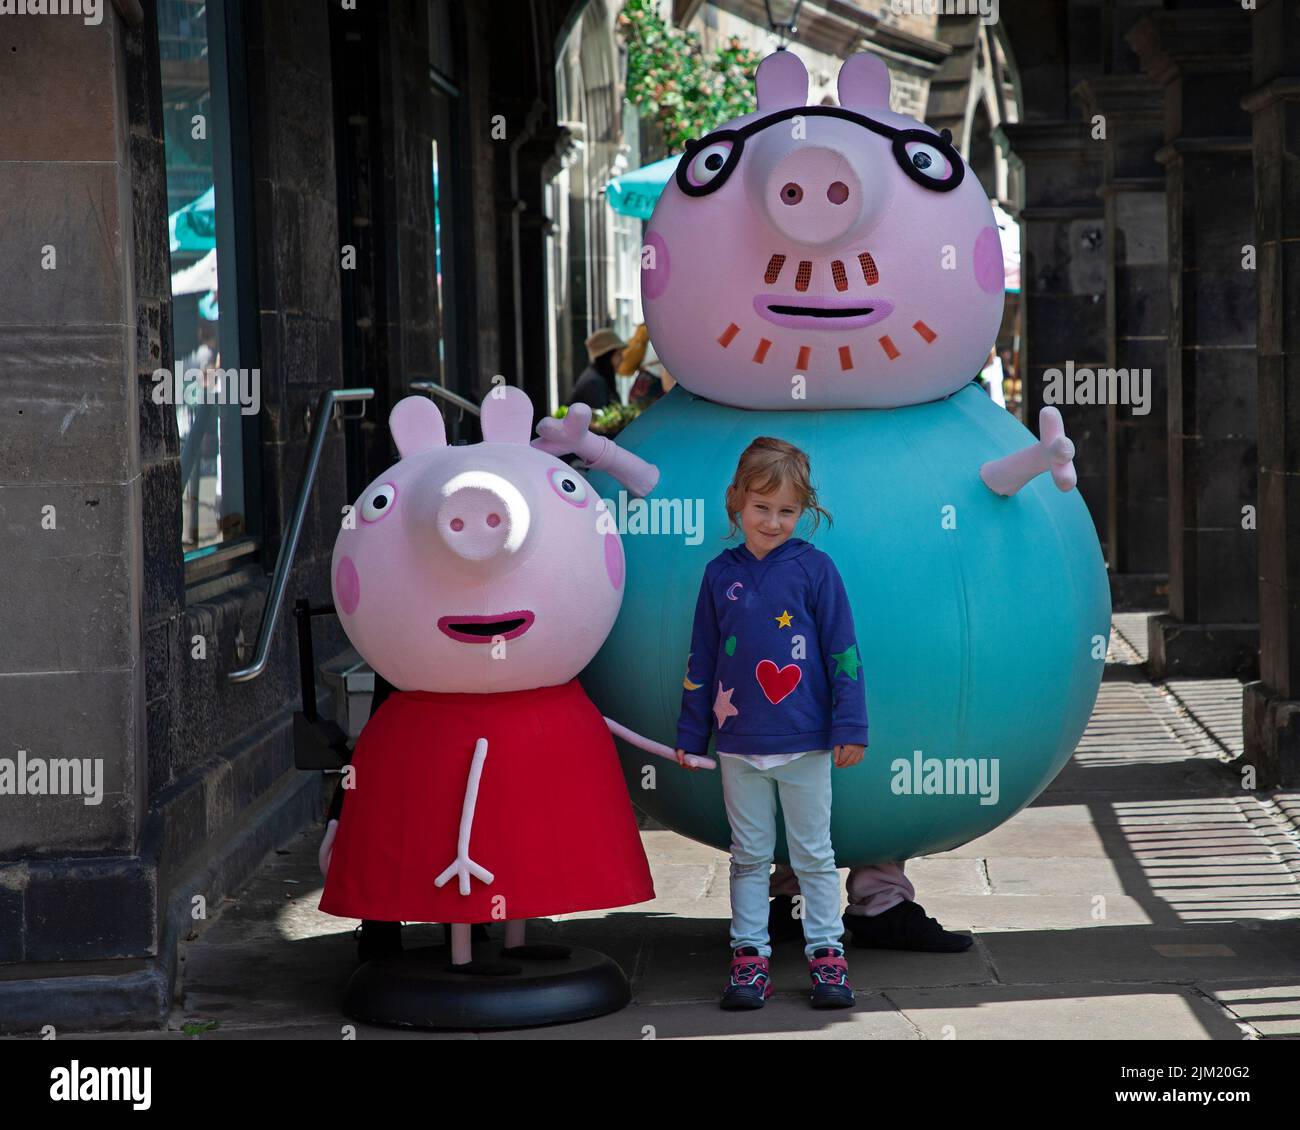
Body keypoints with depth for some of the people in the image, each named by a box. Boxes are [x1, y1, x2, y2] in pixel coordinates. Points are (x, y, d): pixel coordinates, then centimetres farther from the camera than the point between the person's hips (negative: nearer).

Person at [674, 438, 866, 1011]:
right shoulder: (721, 574, 4)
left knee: (814, 855, 6)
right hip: (739, 743, 2)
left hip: (804, 742, -2)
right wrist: (690, 734, 9)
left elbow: (842, 652, -3)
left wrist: (850, 727, -7)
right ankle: (749, 954, 15)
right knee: (749, 855, 9)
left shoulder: (815, 569, -4)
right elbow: (702, 659, 10)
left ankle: (825, 953, 14)